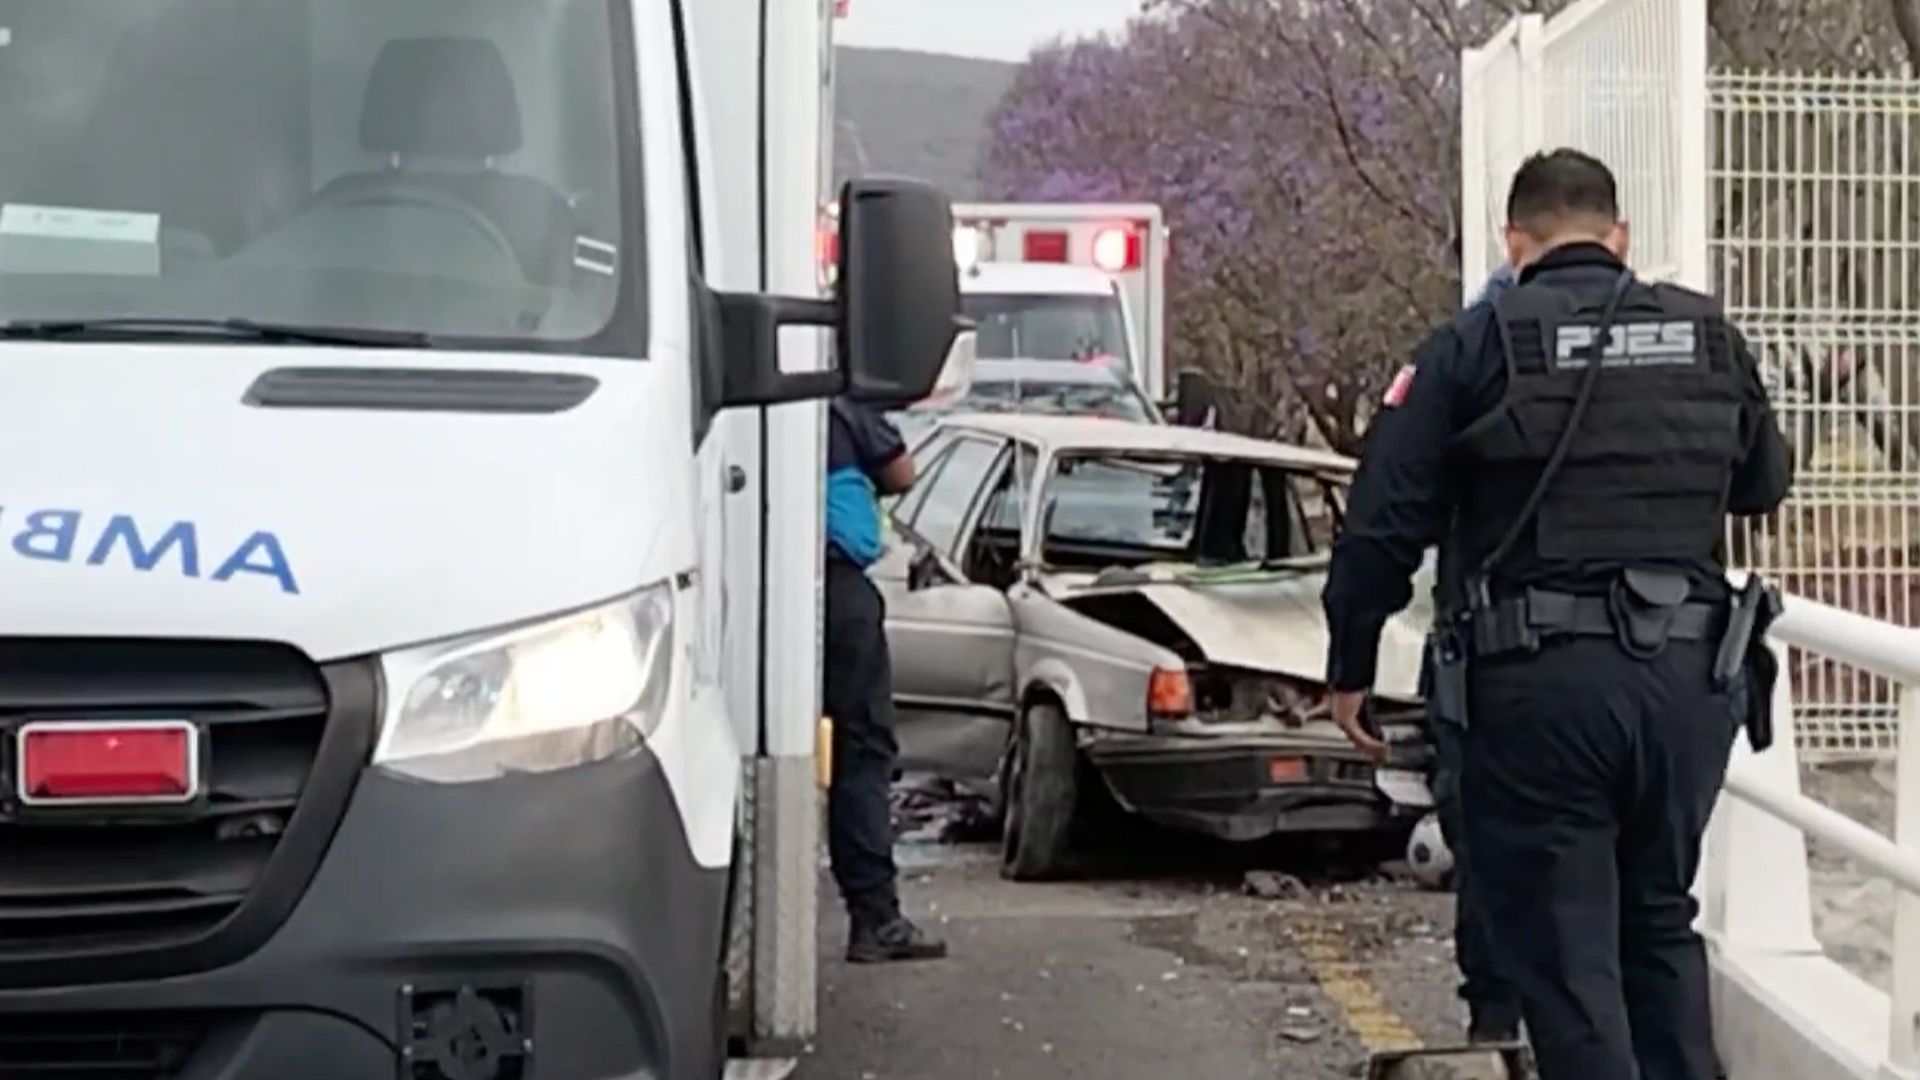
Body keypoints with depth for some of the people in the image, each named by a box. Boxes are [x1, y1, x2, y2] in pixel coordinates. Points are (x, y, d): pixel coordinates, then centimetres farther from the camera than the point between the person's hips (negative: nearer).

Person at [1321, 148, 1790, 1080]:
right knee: (1661, 922, 21)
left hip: (1541, 681, -4)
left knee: (1562, 951, 3)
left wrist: (1349, 668, 6)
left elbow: (1383, 521, -4)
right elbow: (1763, 481, 24)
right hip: (1690, 675, 4)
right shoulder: (1710, 334, 9)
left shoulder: (1475, 346, -2)